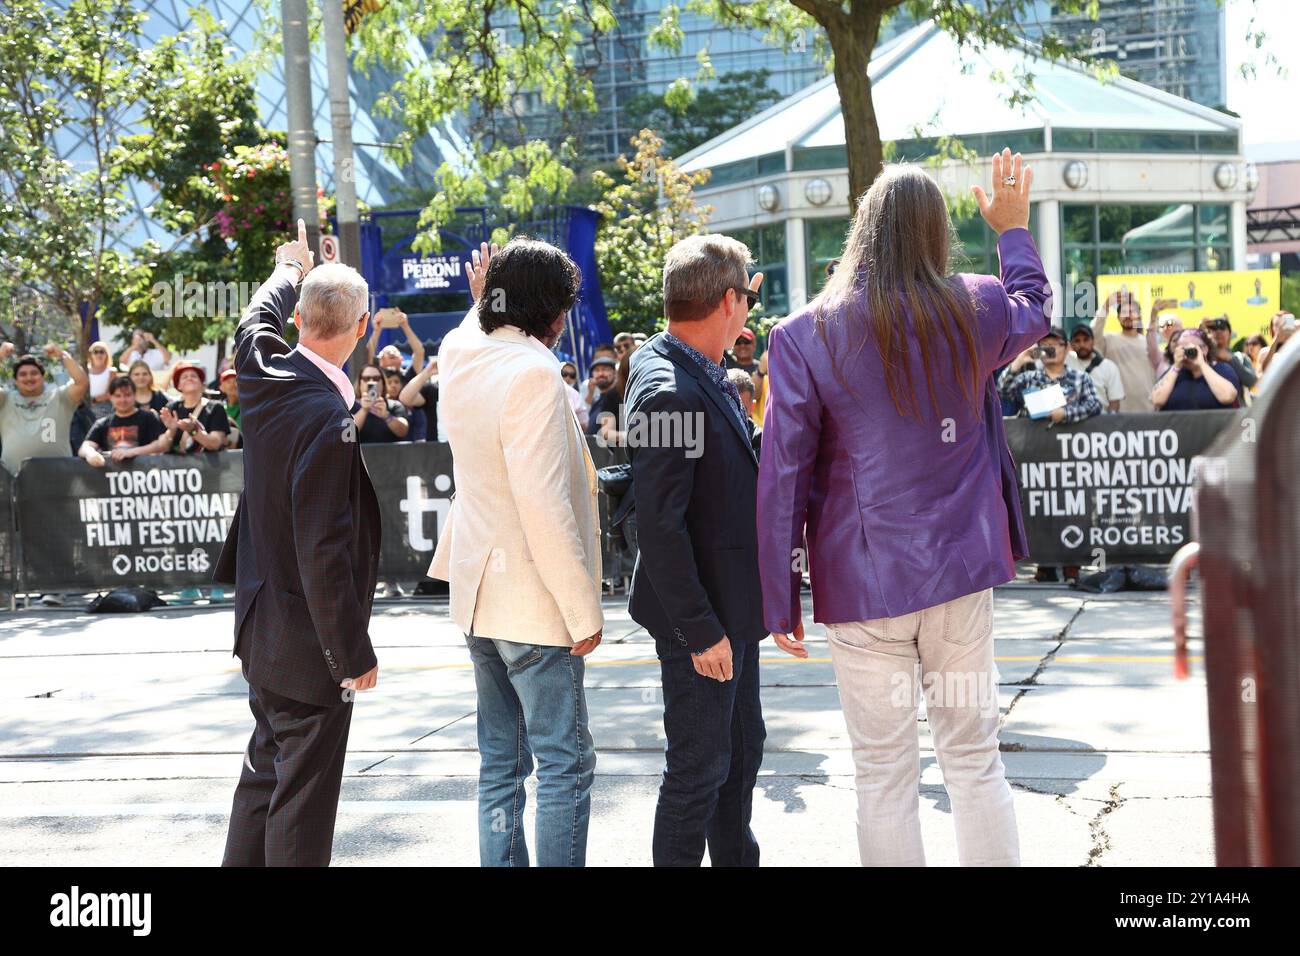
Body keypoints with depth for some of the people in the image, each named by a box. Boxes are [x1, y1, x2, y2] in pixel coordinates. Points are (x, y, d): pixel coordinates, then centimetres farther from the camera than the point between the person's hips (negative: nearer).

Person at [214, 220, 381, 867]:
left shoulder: (262, 374, -3)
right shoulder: (326, 418, -26)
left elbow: (257, 319, 23)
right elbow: (324, 550, -26)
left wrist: (289, 270, 43)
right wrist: (354, 653, -18)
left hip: (261, 622, 9)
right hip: (307, 642, -9)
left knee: (266, 770, 21)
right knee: (305, 796, 1)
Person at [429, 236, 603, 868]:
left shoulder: (460, 359, 5)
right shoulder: (532, 372, -19)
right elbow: (543, 506, -24)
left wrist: (483, 300, 28)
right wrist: (583, 609, -19)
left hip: (479, 596, 9)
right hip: (533, 601, -9)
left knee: (501, 759, 15)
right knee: (565, 762, -2)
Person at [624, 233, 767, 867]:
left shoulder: (703, 374, 6)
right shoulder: (667, 391, -24)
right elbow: (659, 528, -25)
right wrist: (701, 631, -23)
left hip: (731, 607, 10)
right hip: (700, 616, -10)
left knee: (742, 748, 21)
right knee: (700, 766, 3)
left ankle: (737, 858, 35)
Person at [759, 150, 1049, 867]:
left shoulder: (803, 337, -8)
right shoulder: (975, 311, -2)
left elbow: (783, 478, -7)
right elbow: (1034, 310, 23)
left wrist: (780, 602, 1)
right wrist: (1013, 229, 39)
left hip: (861, 586, -2)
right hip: (961, 570, 2)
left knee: (884, 778, 5)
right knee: (975, 760, 11)